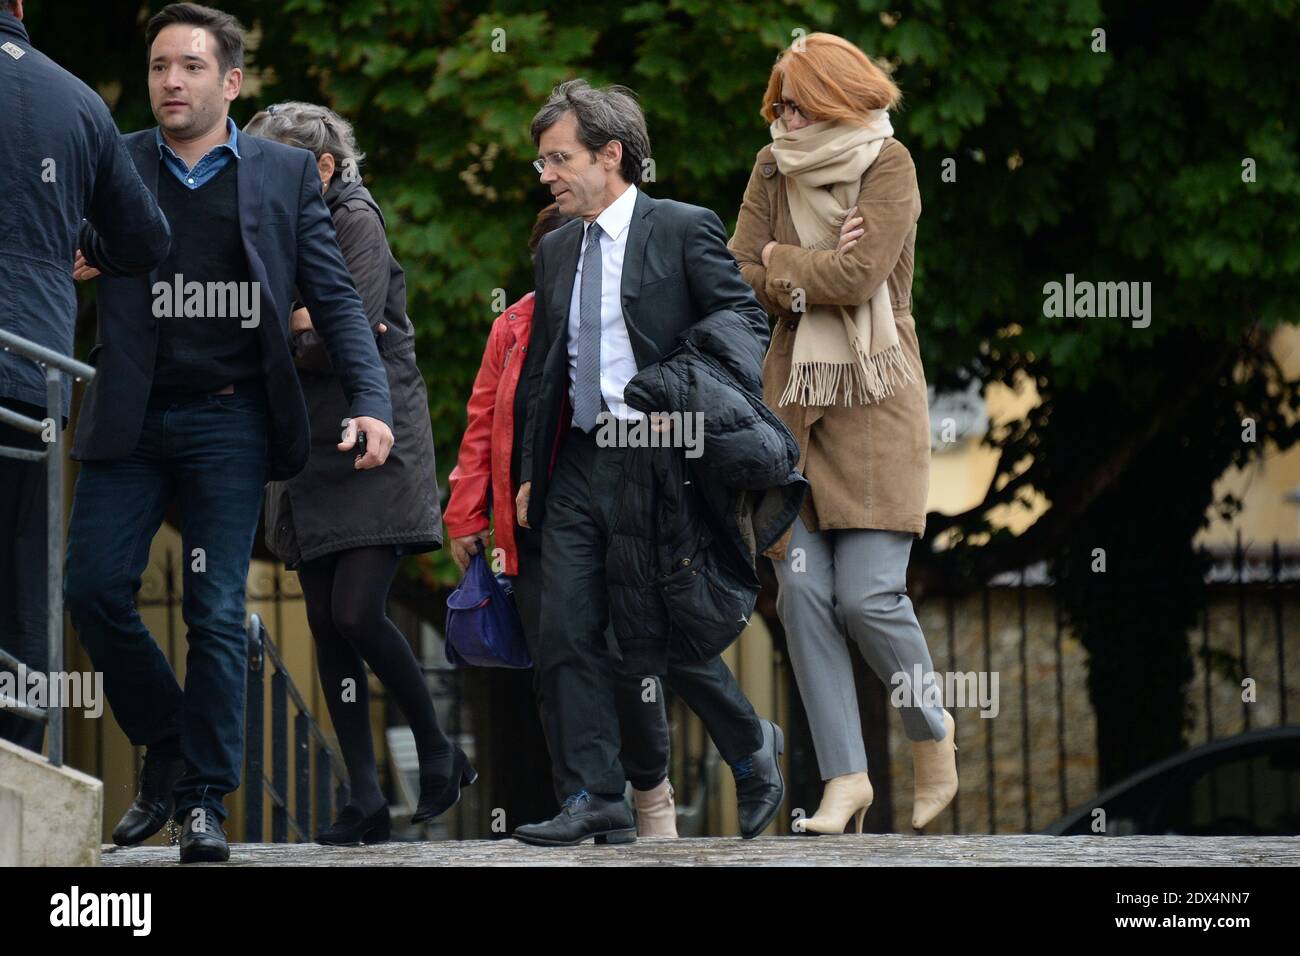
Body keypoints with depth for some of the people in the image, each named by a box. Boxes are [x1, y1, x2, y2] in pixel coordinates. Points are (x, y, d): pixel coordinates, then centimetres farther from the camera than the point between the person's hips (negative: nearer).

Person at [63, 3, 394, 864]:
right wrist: (66, 265, -14)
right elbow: (76, 265, 11)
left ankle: (204, 800, 3)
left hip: (229, 418, -2)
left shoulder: (286, 174, 6)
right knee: (94, 588, -5)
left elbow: (336, 298, 5)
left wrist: (372, 402, -8)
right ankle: (166, 749, 17)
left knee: (217, 612, -4)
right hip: (130, 419, 2)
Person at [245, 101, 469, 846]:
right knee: (328, 625, 2)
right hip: (312, 454, 7)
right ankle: (367, 799, 4)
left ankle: (439, 752, 4)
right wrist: (300, 327, -11)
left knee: (356, 613, -17)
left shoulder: (356, 223, -6)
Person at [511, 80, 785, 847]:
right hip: (578, 463, 6)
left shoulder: (684, 231, -4)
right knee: (568, 638, -2)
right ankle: (596, 803, 1)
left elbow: (747, 328, -4)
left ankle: (752, 749, 22)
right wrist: (532, 472, 16)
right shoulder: (557, 251, 15)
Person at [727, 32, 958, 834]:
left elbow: (861, 275, -17)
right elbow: (741, 276, 2)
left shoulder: (888, 166, -5)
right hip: (794, 396, 5)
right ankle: (846, 776, 1)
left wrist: (783, 263, -4)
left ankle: (934, 730, 14)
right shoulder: (773, 170, 10)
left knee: (868, 592, -12)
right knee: (803, 591, -4)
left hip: (876, 400, -5)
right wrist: (817, 272, -12)